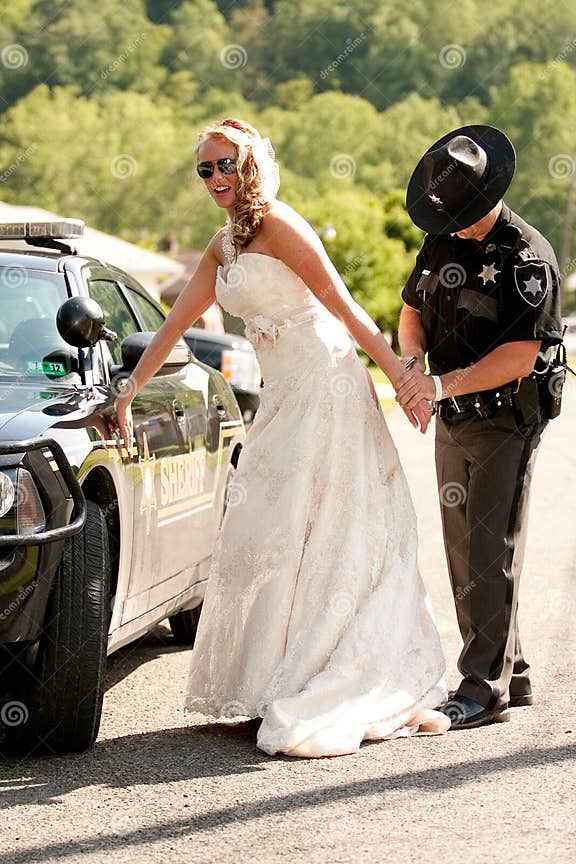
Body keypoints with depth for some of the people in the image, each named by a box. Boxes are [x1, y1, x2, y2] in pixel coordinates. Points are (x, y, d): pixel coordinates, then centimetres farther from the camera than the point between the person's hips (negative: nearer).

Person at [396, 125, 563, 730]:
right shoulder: (442, 242, 8)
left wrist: (445, 384, -25)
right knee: (464, 552, 11)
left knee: (491, 554, -9)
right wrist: (414, 361, -6)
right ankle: (510, 673, 20)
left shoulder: (526, 256, -16)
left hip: (506, 423, -8)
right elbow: (413, 312, 16)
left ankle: (486, 686, -7)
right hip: (454, 423, 8)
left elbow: (520, 356, -22)